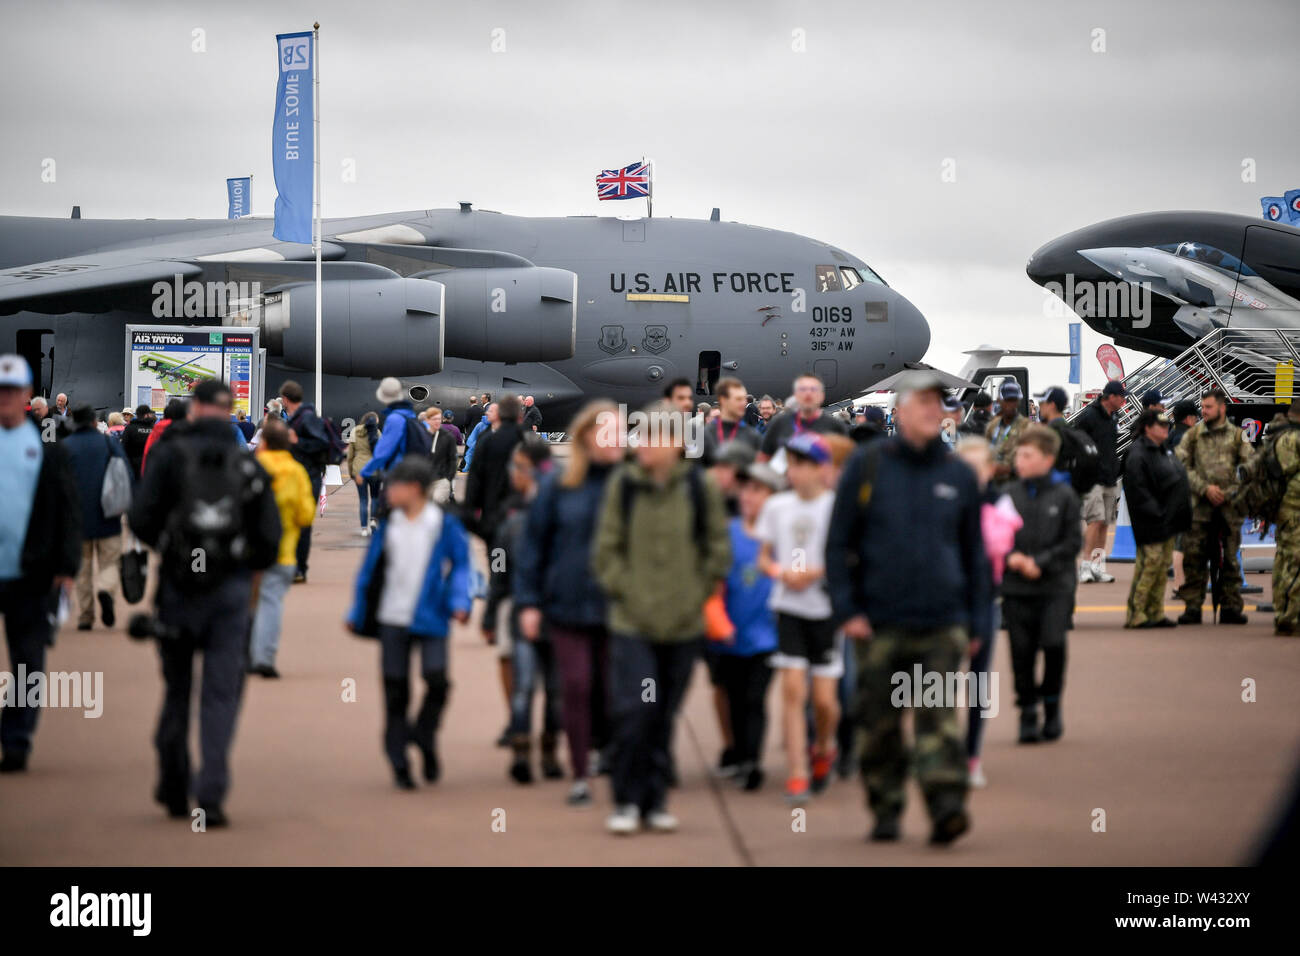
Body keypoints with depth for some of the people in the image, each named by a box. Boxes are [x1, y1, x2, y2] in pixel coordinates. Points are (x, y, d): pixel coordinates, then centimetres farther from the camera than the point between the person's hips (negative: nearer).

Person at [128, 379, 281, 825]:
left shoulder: (171, 454, -3)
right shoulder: (249, 465, 3)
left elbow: (141, 519, -9)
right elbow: (270, 539, 2)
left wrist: (164, 545, 11)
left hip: (180, 584, 0)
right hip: (233, 588, 1)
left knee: (176, 688, 14)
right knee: (221, 695, 2)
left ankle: (173, 789, 20)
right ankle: (210, 797, -7)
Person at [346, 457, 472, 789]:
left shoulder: (445, 525, -1)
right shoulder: (388, 525, 9)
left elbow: (461, 565, 1)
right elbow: (370, 570, 14)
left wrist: (459, 601, -14)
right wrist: (357, 613, 15)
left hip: (430, 620, -3)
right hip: (392, 620, 3)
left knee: (437, 677, -17)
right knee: (395, 691, 2)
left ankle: (425, 739, 8)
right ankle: (399, 763, 11)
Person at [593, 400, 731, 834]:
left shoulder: (699, 488, 0)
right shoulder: (623, 484, -1)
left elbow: (718, 547, 8)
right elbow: (606, 548, 3)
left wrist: (701, 591, 1)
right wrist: (623, 591, -4)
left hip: (683, 623, 1)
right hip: (632, 622, -1)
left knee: (665, 715, 8)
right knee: (632, 710, -11)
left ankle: (655, 799, 19)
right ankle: (626, 801, 2)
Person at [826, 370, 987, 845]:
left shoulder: (958, 475, 9)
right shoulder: (866, 466, 3)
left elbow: (973, 552, 17)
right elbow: (837, 542, 4)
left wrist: (975, 621, 13)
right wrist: (846, 609, -4)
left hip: (942, 624, 0)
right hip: (879, 625, 0)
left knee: (940, 717, -11)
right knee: (879, 724, 5)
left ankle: (947, 806, -18)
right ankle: (885, 812, 18)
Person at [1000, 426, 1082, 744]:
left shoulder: (1064, 496, 0)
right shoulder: (1009, 495, 5)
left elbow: (1072, 541, -2)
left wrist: (1040, 562, -12)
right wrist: (1011, 557, -12)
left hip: (1054, 586, -2)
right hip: (1016, 587, 2)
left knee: (1053, 643, -13)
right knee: (1022, 650, 0)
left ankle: (1052, 705, 10)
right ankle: (1027, 715, 12)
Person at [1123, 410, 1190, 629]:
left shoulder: (1164, 450, 16)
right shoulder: (1138, 455, -15)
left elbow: (1177, 481, 25)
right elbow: (1138, 492, -20)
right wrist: (1157, 514, -22)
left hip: (1167, 521, 10)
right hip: (1151, 524, -10)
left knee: (1163, 564, 12)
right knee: (1150, 564, -10)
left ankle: (1155, 613, 18)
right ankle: (1135, 615, -4)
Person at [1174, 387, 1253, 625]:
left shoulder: (1237, 436, 8)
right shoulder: (1192, 436, 8)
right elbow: (1181, 467, 2)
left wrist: (1228, 492, -9)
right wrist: (1205, 488, -9)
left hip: (1230, 506, 0)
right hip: (1199, 507, 0)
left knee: (1230, 559, 5)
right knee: (1194, 557, -4)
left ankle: (1231, 606, 11)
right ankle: (1192, 606, 2)